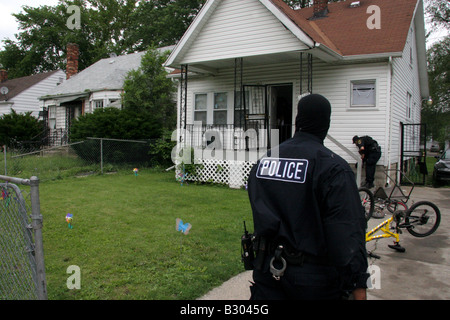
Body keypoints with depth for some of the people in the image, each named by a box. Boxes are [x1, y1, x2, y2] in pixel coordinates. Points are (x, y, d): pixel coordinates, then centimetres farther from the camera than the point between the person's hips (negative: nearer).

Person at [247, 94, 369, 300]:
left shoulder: (263, 161, 2)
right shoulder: (333, 167, -16)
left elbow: (260, 216, 7)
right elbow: (347, 232, -20)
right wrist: (358, 287, -17)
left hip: (267, 269, 4)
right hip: (314, 276, -4)